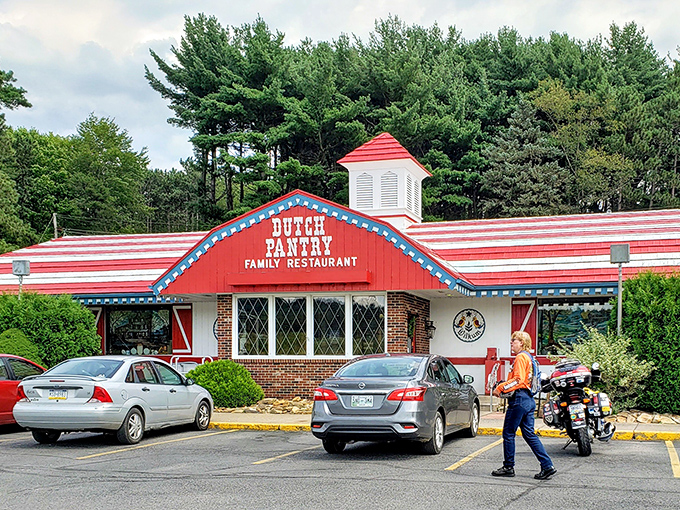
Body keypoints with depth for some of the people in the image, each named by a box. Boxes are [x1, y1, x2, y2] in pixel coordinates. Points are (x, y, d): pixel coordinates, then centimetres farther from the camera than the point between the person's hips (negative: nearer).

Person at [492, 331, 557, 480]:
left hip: (519, 399, -10)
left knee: (508, 433, 0)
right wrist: (504, 389, 16)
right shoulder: (528, 357, 20)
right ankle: (547, 466, 3)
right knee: (529, 434, 8)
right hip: (529, 399, 10)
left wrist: (501, 388, -14)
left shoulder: (521, 357, -11)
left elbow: (518, 379, -20)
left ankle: (508, 467, 7)